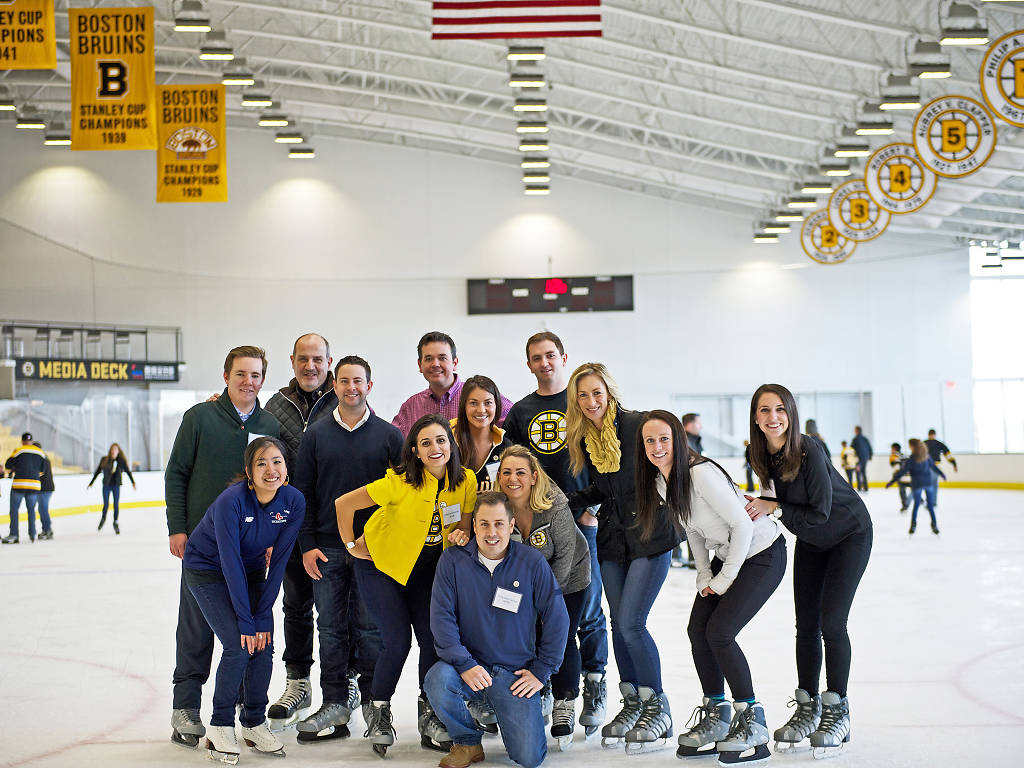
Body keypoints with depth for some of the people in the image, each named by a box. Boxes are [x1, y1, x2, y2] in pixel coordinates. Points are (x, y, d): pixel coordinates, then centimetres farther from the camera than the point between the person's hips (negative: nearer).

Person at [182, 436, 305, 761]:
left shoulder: (294, 501, -18)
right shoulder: (231, 501, -31)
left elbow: (278, 561, -13)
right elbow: (230, 563, -28)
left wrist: (263, 616, -15)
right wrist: (245, 621, -27)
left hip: (251, 571, 5)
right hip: (207, 570, -4)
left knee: (263, 645, -7)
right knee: (239, 645, -17)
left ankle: (254, 723, 12)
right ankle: (220, 726, -1)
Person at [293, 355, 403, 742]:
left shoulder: (389, 435, 3)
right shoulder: (316, 435, 6)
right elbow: (303, 493, 6)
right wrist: (307, 545, -1)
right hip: (326, 550, 2)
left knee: (370, 627, 2)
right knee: (331, 627, 5)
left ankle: (372, 700, 14)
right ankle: (336, 703, 13)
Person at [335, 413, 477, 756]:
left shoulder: (466, 481, -12)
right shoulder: (400, 482, -26)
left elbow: (463, 525, 4)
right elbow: (344, 503, -21)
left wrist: (459, 535, -18)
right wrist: (351, 545, -13)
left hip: (427, 568, 4)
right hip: (381, 564, -4)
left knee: (434, 639, -5)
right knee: (398, 642, -11)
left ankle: (429, 717, 13)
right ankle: (379, 713, 13)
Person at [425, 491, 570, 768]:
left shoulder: (532, 562, -3)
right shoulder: (453, 560, -3)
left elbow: (557, 619, 1)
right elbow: (441, 617, -7)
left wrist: (541, 671, -2)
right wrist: (464, 664, -19)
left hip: (516, 673, 0)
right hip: (468, 666, 0)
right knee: (437, 680, -33)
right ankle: (467, 742, -3)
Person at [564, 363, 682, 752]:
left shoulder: (637, 425, -13)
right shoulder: (585, 440, 6)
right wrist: (566, 501, 4)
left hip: (650, 536, -6)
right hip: (612, 540, 6)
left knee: (630, 624, -11)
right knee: (619, 623, 8)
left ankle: (656, 707, 5)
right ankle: (632, 704, 23)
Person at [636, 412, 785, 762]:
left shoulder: (701, 474, -27)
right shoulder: (661, 481, -1)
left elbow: (743, 525, -24)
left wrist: (724, 579, -16)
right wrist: (704, 577, 2)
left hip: (762, 552, -8)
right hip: (727, 554, 8)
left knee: (719, 632, -14)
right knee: (697, 630, 1)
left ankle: (752, 723, -1)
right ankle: (716, 716, 16)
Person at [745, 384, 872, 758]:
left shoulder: (808, 452, -31)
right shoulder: (763, 454, -11)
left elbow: (820, 513, -27)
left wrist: (774, 508, -25)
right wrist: (762, 505, -13)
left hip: (848, 534, -6)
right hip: (810, 541, 6)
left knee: (831, 623, -11)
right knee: (806, 625, 6)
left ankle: (837, 712, 1)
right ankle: (807, 707, 18)